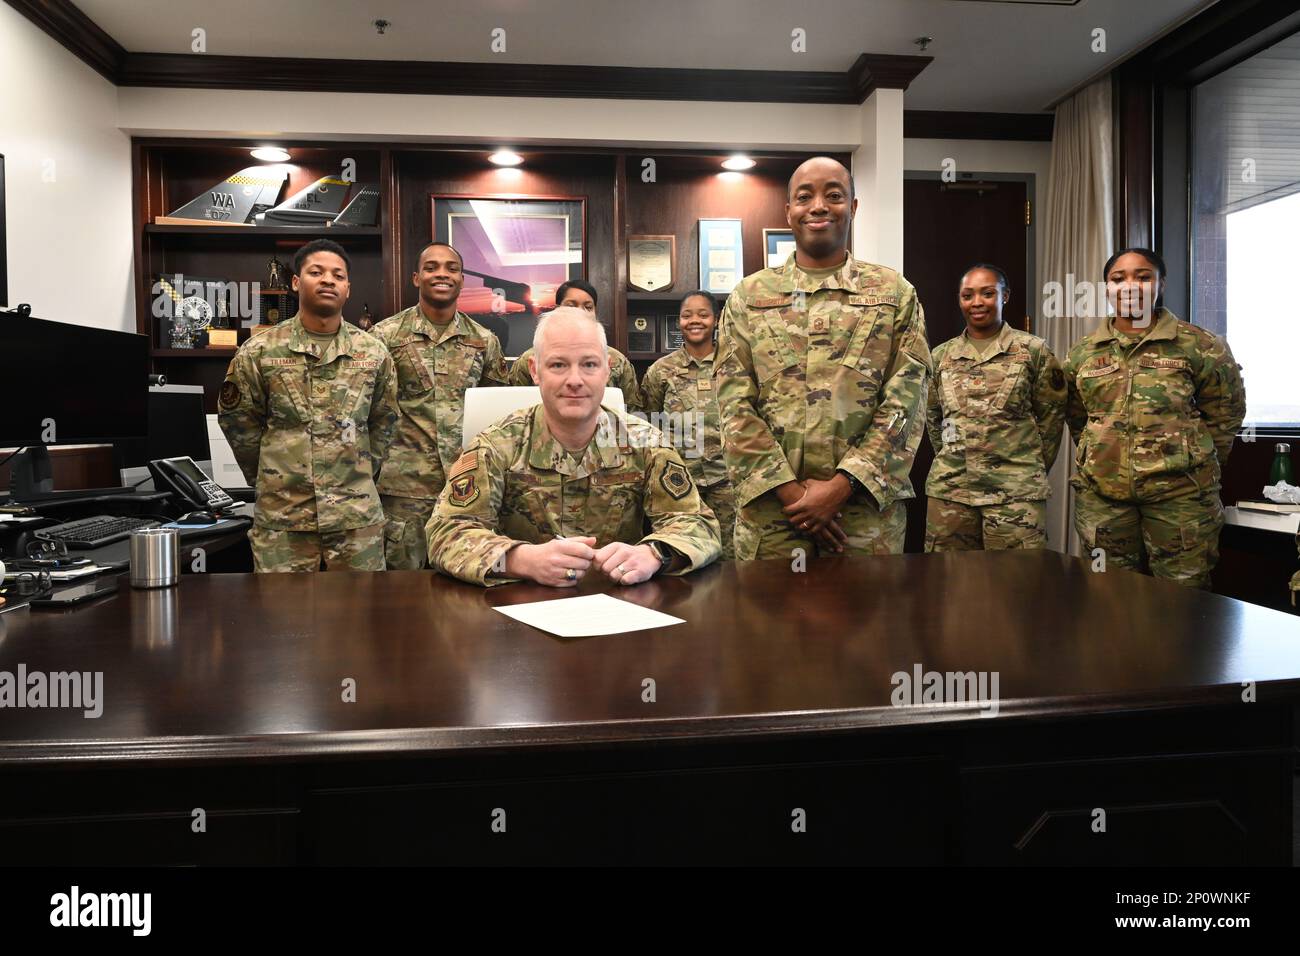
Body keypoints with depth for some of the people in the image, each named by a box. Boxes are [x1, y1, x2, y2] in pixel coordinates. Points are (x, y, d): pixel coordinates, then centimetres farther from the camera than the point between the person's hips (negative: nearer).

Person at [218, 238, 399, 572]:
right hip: (281, 517, -1)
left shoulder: (373, 353, 4)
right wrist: (269, 478, 11)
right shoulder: (258, 352, 0)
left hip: (358, 515, 1)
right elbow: (237, 421, 9)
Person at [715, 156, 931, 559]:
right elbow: (735, 406, -1)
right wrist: (790, 490, -11)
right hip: (769, 509, 0)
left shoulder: (895, 293, 7)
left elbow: (904, 403, -2)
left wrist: (840, 486, -12)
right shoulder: (748, 296, 7)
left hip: (866, 506, 0)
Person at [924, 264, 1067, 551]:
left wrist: (1032, 469, 6)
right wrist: (951, 459, 12)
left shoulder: (1033, 350, 1)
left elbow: (1051, 415, 5)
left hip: (1016, 491, -3)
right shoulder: (940, 355, 10)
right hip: (949, 488, 3)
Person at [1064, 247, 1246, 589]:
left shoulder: (1199, 346, -2)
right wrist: (1100, 457, 10)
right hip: (1101, 494, 3)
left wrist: (1199, 462, 5)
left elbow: (1225, 412, 5)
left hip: (1179, 493, -3)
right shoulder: (1082, 353, 6)